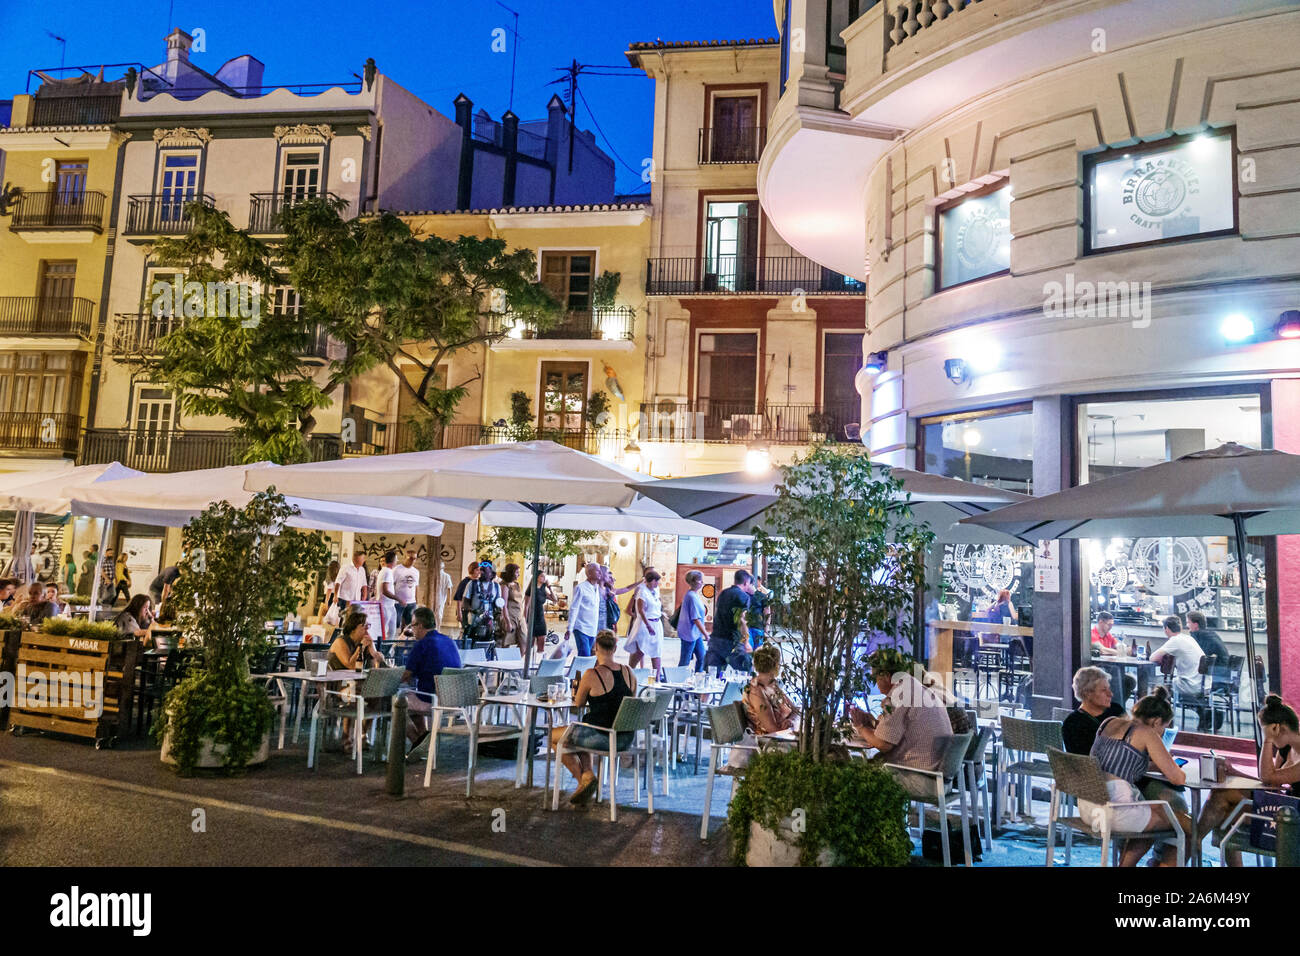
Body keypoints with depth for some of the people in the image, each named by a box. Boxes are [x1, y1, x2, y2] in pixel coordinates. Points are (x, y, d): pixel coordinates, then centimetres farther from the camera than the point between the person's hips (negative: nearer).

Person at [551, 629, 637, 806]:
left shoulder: (592, 674, -17)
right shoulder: (629, 672, 0)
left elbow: (578, 703, -1)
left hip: (603, 738, -6)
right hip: (626, 738, 7)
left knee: (554, 735, 19)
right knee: (582, 733, 35)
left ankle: (583, 778, 14)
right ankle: (587, 773, 18)